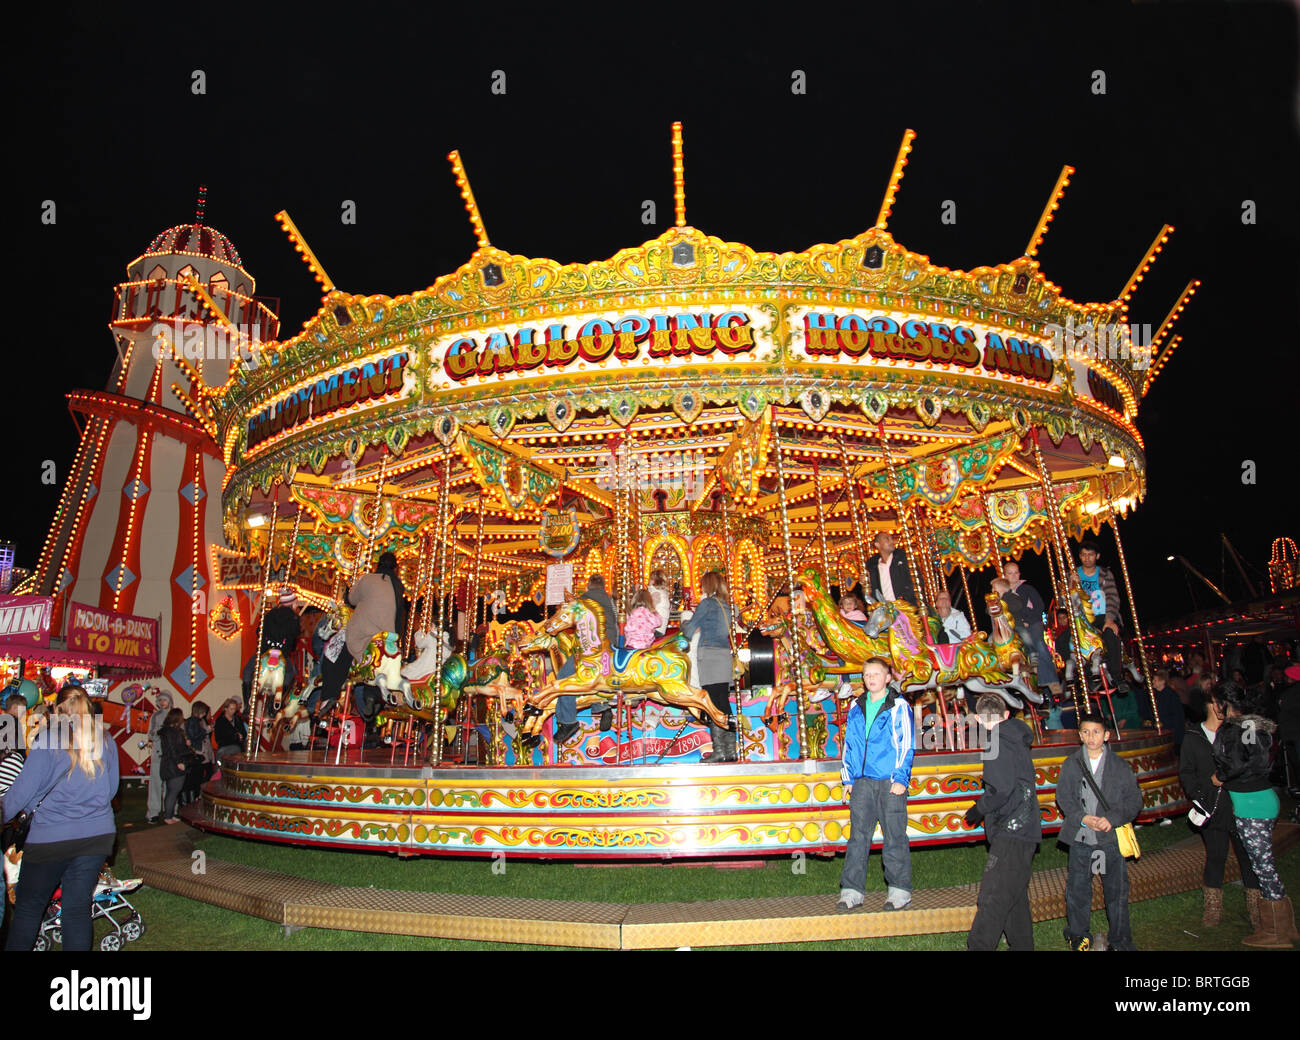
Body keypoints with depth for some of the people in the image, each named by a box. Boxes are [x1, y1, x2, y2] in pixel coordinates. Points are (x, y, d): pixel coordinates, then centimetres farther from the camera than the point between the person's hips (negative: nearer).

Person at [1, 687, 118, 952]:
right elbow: (111, 789, 11)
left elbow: (25, 787, -7)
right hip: (97, 833, 4)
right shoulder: (106, 741, 4)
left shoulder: (48, 740, -9)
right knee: (78, 907, 10)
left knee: (29, 907, 13)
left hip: (51, 836, -4)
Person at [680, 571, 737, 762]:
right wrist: (695, 624, 23)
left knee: (713, 705, -5)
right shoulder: (725, 605, 15)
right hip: (725, 655, 8)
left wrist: (684, 623, 16)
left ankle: (719, 751, -5)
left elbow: (689, 631, -5)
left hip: (709, 656, -7)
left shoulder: (707, 603, -7)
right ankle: (731, 750, 11)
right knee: (724, 704, 9)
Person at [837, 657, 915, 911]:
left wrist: (900, 778, -9)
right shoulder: (857, 708, 13)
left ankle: (899, 890, 14)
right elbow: (849, 744, 17)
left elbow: (906, 744, -3)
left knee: (895, 835, 2)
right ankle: (852, 890, 9)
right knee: (858, 835, 4)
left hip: (891, 782, -4)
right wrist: (848, 778, 12)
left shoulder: (899, 707, 0)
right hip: (862, 781, 4)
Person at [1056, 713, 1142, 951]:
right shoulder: (1071, 765, 4)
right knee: (1078, 889, 7)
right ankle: (1078, 935, 25)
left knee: (1117, 890, 5)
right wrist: (1082, 818, -12)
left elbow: (1134, 800, 2)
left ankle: (1121, 940, 21)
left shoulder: (1120, 766, 3)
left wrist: (1112, 819, -12)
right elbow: (1063, 798, 4)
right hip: (1080, 836, 0)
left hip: (1112, 837, 0)